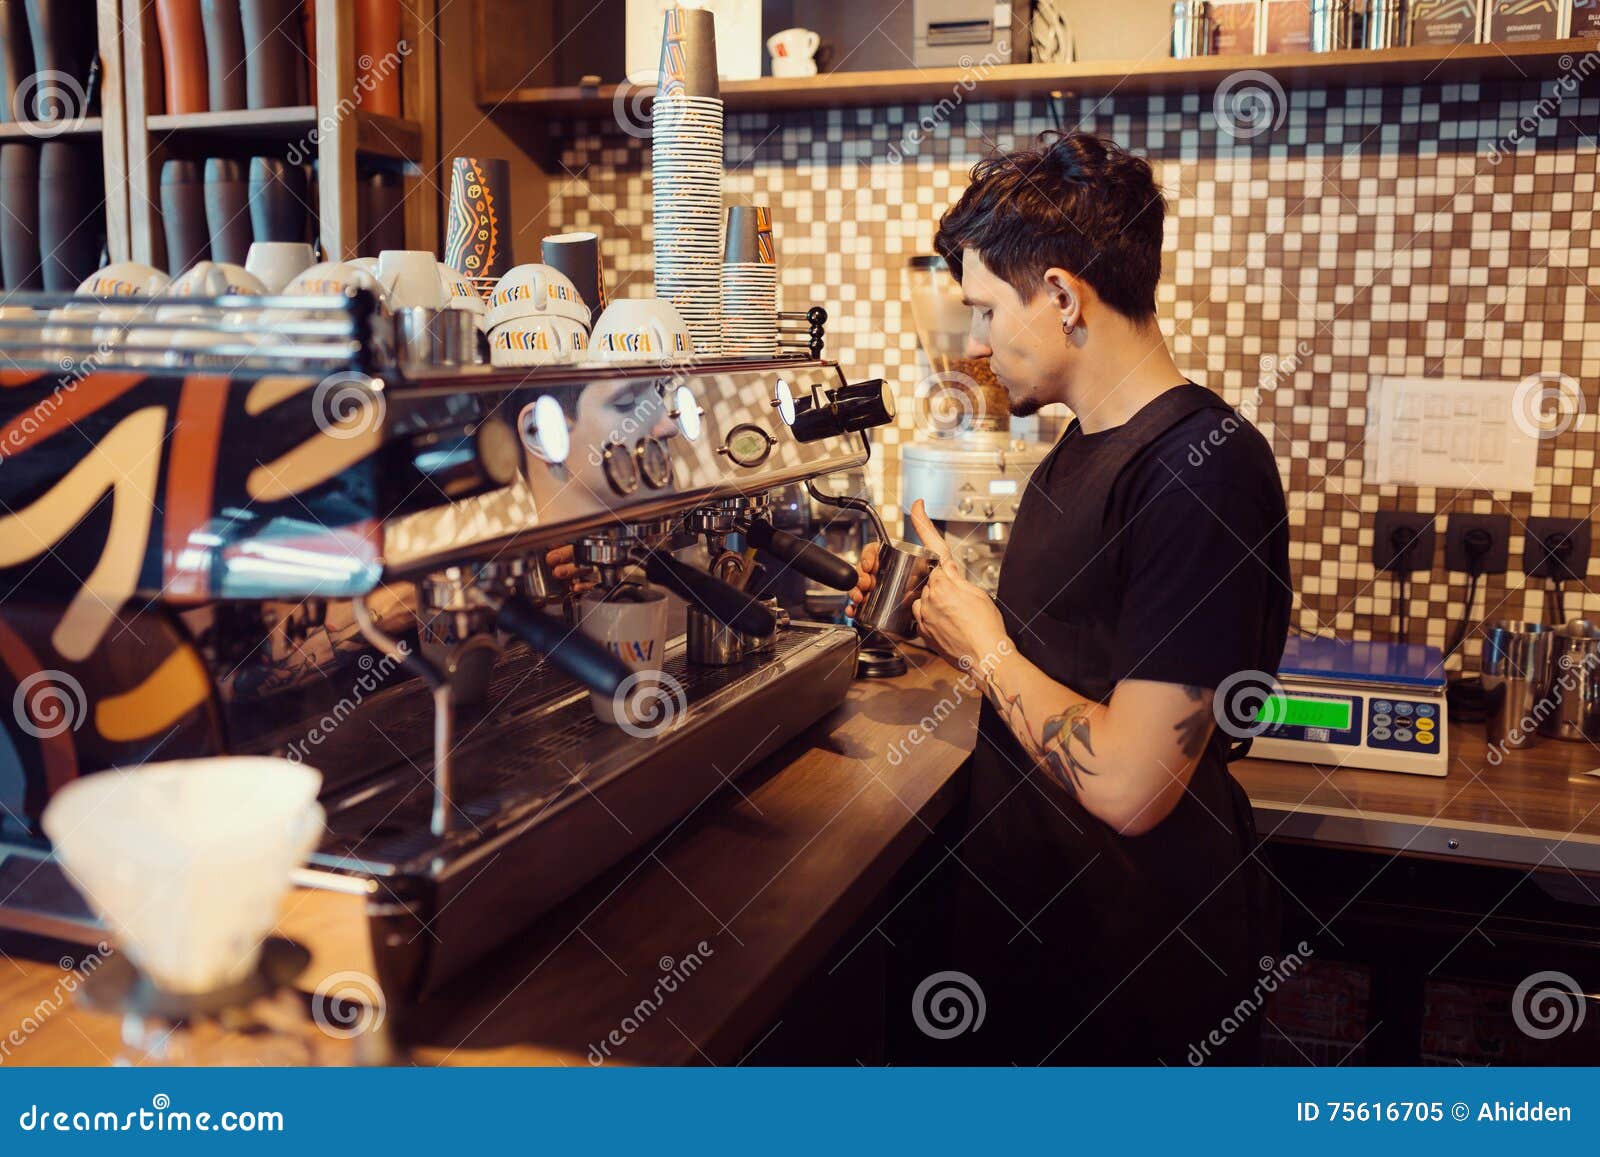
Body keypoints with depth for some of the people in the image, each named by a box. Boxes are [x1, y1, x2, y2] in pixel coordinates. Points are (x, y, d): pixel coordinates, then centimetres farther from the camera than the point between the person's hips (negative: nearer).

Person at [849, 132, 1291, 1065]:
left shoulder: (1204, 468, -25)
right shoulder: (1086, 446, 6)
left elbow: (1126, 785, -28)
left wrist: (983, 645, -15)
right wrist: (934, 613, 0)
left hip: (1141, 963, -8)